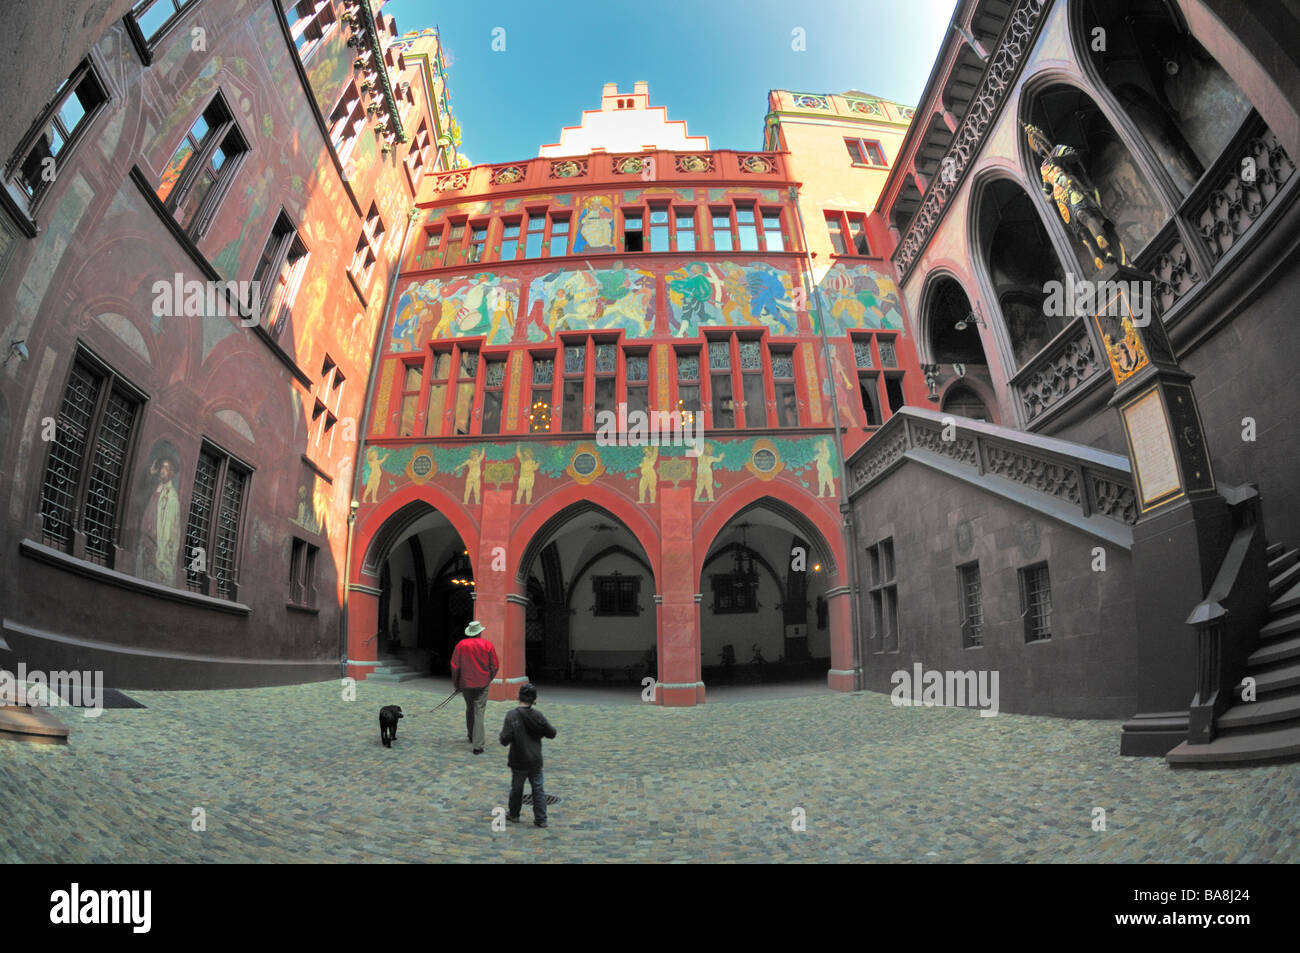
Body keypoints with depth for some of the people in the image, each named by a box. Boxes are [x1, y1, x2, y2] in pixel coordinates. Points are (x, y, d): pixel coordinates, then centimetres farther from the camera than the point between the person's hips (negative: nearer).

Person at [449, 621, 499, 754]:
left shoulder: (461, 645, -3)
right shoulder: (487, 645, -4)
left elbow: (454, 666, -1)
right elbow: (495, 666, -1)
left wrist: (455, 683, 11)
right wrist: (488, 679, 15)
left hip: (466, 684, 2)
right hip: (482, 684, -2)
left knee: (469, 709, 22)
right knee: (479, 712, -1)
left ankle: (470, 735, 38)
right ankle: (478, 745, -5)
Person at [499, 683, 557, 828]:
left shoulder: (512, 716, -17)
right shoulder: (538, 715, -7)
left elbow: (505, 740, -22)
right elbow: (552, 733, -2)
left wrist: (502, 731, -2)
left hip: (519, 761, -2)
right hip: (535, 761, 2)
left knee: (516, 788, 18)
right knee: (538, 789, 13)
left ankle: (514, 814, 35)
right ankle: (541, 819, 14)